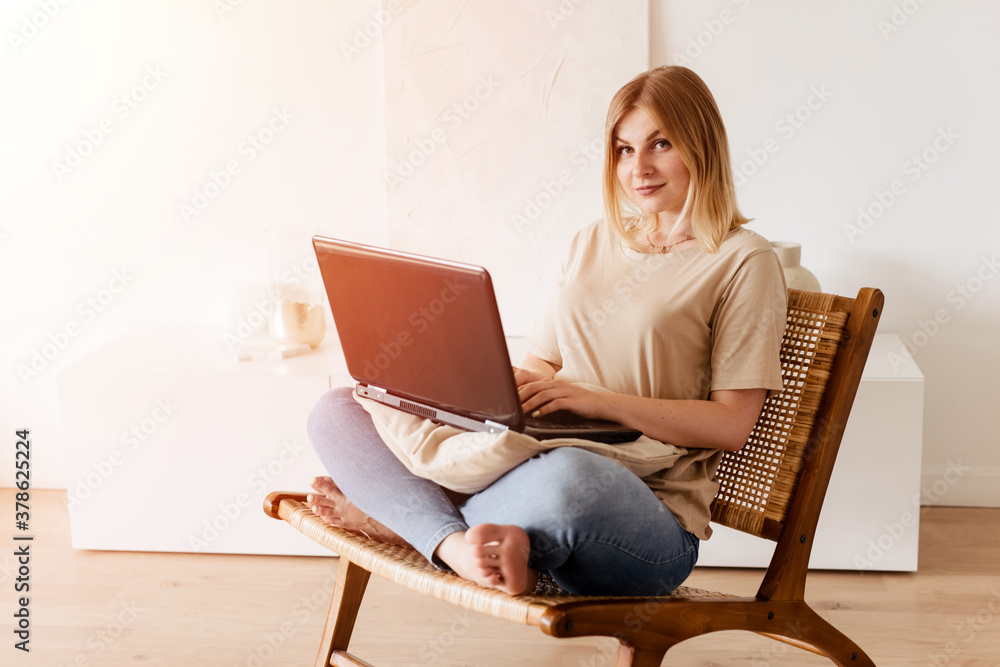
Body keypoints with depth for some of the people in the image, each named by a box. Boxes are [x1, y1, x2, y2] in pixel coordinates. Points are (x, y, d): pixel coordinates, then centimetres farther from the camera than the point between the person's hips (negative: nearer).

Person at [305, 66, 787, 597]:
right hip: (536, 464, 7)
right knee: (338, 411, -6)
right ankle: (460, 543, -27)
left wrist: (598, 400, -16)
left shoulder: (743, 261, -1)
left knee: (565, 477, -45)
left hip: (652, 517, -6)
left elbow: (731, 424, -7)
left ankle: (400, 518, -20)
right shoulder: (592, 244, 19)